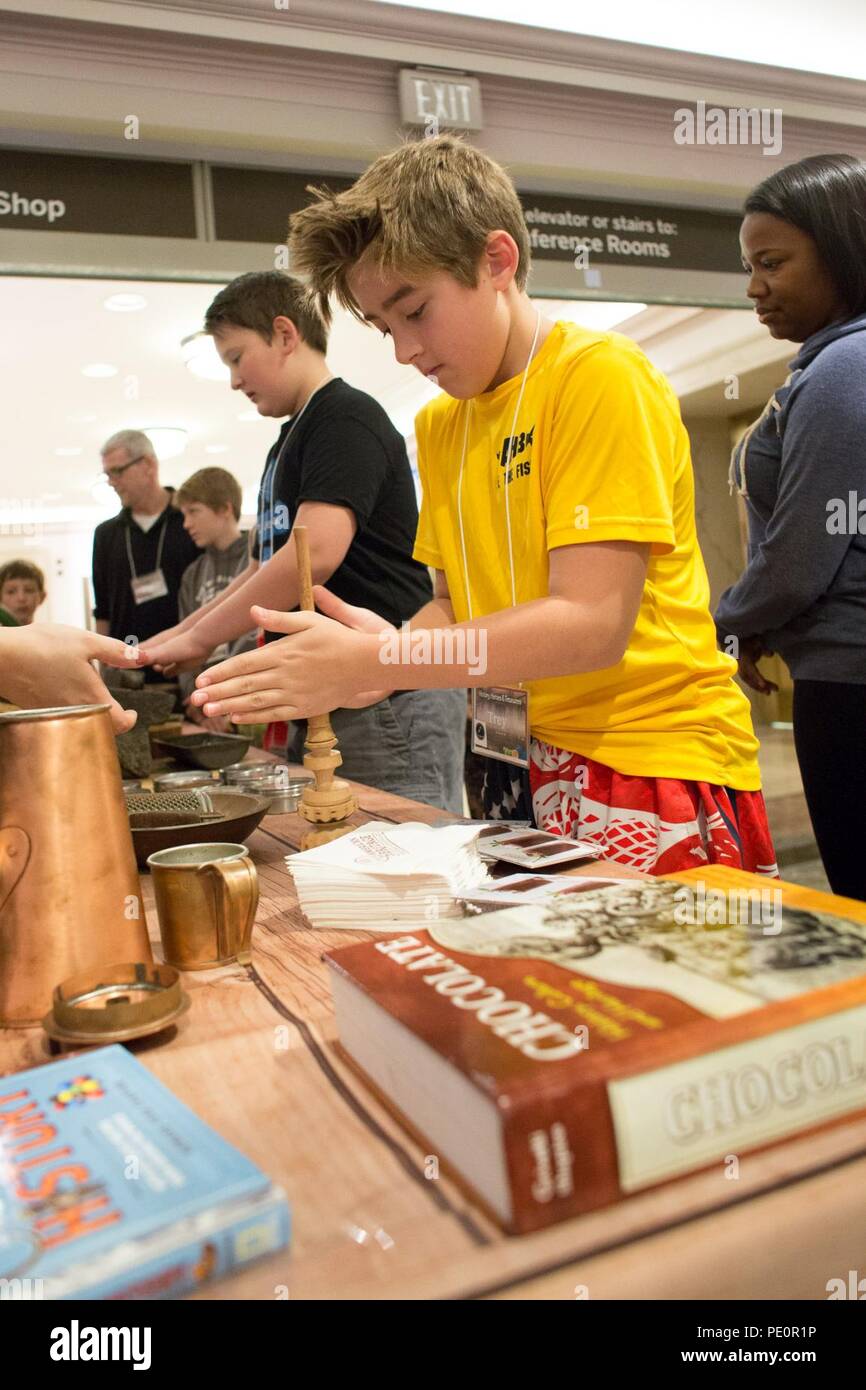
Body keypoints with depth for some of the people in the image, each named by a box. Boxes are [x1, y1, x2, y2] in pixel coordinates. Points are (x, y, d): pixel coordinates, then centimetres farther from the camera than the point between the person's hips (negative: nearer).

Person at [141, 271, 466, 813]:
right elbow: (265, 570, 27)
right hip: (322, 705, 9)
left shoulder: (348, 417, -8)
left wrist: (198, 638, -12)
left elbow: (316, 552, -21)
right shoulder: (290, 443, 21)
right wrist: (177, 634, 17)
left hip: (389, 705, -9)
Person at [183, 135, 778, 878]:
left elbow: (593, 620, -20)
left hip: (649, 764, -6)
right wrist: (392, 645, -9)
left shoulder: (601, 375, -11)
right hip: (525, 768, 6)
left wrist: (370, 663, -22)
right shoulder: (438, 424, 11)